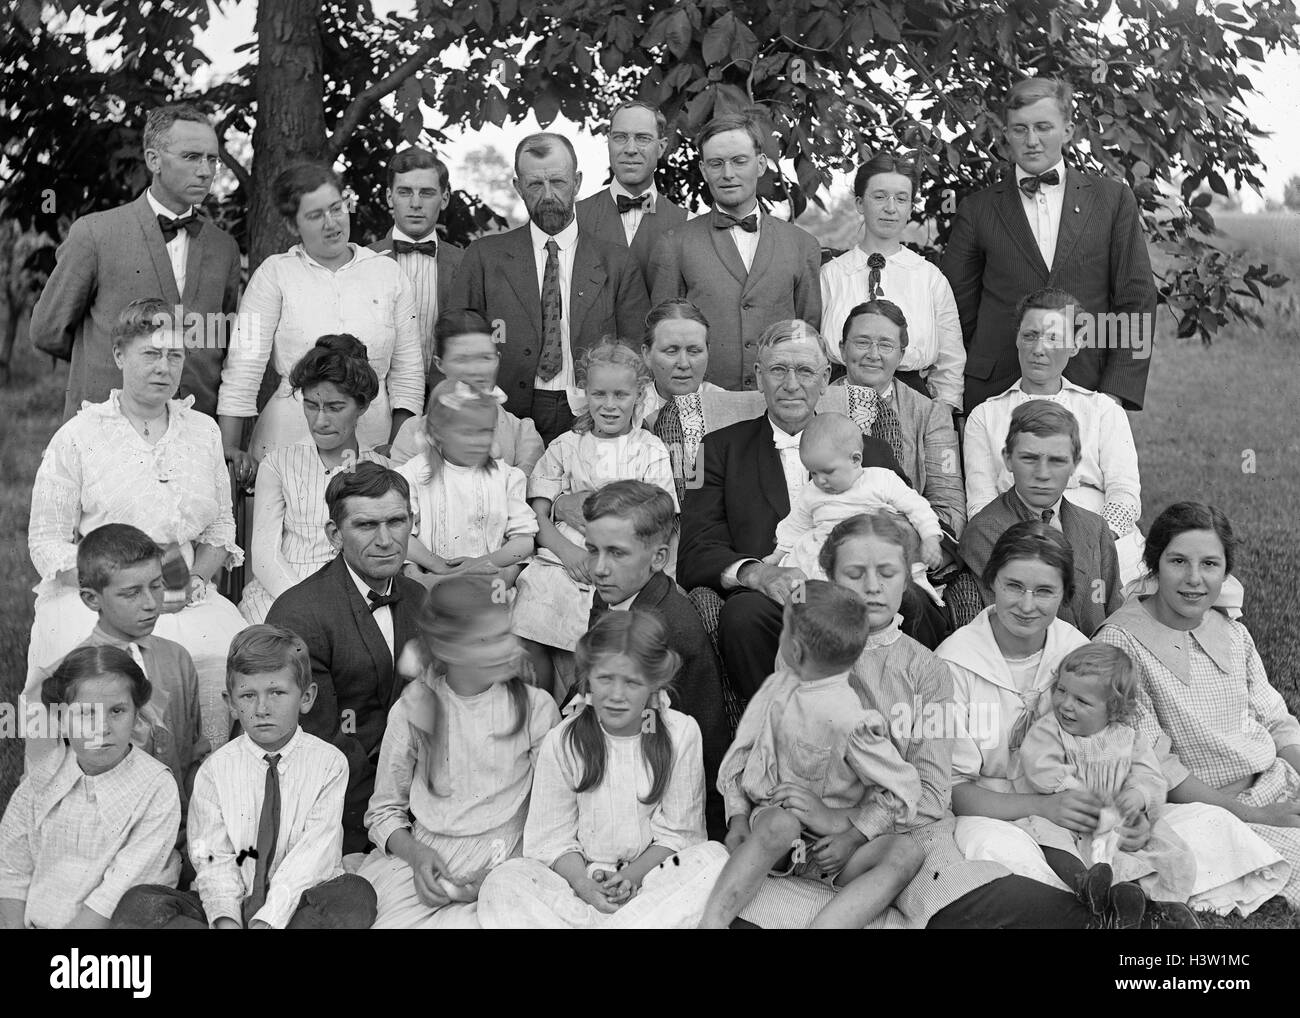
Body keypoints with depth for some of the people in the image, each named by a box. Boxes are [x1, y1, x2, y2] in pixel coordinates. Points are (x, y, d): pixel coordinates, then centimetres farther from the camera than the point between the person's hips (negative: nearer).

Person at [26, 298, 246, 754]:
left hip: (186, 597, 3)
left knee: (238, 656, -25)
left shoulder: (203, 431, 15)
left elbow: (221, 529, 17)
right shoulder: (78, 436, 3)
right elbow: (46, 544, 0)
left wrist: (194, 580, -4)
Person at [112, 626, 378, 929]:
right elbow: (213, 858, -4)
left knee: (355, 895, -33)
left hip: (299, 903, -2)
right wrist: (225, 918, -24)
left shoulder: (329, 763, -1)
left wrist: (268, 918, -23)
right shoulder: (215, 770, 4)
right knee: (136, 906, -21)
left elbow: (314, 854, -10)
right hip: (233, 902, 2)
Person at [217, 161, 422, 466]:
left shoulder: (388, 272, 8)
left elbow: (407, 370, 8)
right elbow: (244, 363, -3)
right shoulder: (274, 273, 2)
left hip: (372, 445, 2)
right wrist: (229, 446, -10)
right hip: (288, 443, -1)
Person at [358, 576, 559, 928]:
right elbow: (384, 811, 9)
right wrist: (416, 853, -11)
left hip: (501, 862, -1)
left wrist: (505, 872, -13)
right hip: (420, 857, 2)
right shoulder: (412, 710, 3)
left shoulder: (535, 707, 0)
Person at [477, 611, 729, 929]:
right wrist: (583, 884, -21)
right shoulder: (562, 742, -3)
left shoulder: (681, 734, -4)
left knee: (714, 858, -30)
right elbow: (553, 837, -2)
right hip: (581, 876, 0)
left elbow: (677, 831, -2)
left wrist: (633, 874, -17)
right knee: (501, 883, -24)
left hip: (652, 870, 0)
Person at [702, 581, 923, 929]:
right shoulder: (775, 687, 2)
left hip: (829, 844, -1)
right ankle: (712, 920, -38)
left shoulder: (852, 723, -14)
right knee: (783, 822, -35)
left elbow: (903, 790, -11)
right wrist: (738, 815, -4)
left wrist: (839, 822, -17)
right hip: (769, 819, 2)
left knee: (908, 853, -27)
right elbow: (740, 753, 10)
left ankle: (827, 925, -45)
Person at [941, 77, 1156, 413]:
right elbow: (961, 311, 9)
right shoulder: (977, 210, 6)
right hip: (996, 392, 0)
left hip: (1089, 390, 0)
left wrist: (1116, 390, -5)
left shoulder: (1113, 199, 7)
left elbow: (1136, 300, 4)